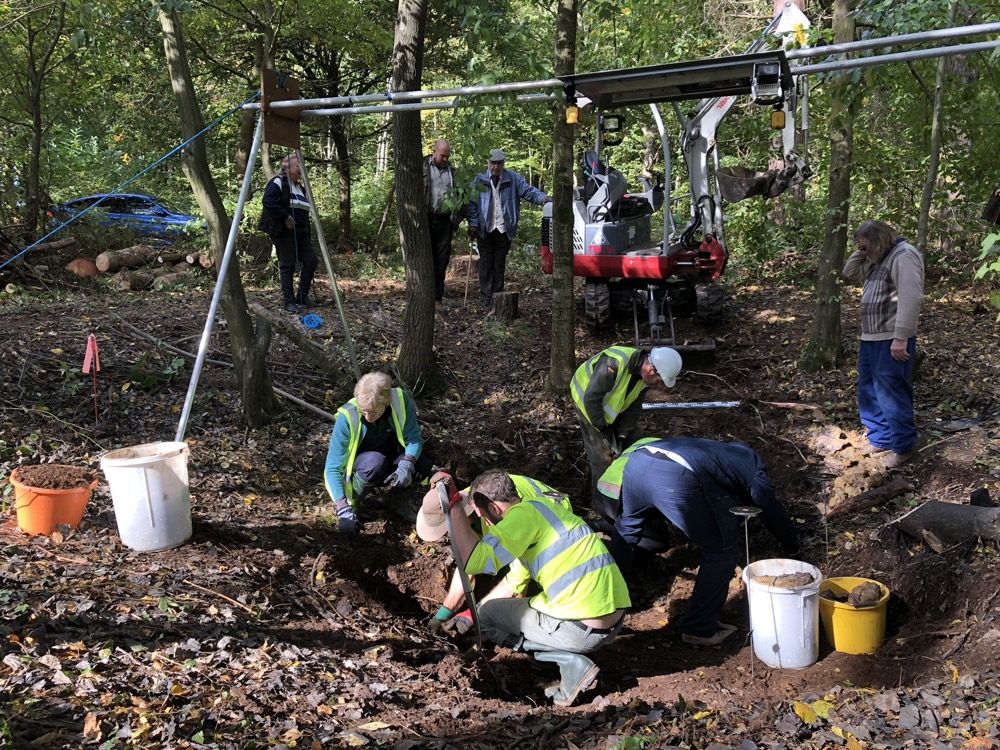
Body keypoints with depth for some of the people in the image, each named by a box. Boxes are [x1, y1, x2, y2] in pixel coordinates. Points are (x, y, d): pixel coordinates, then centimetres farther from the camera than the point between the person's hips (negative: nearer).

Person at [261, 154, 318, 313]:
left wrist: (306, 230, 16)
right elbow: (269, 202, -21)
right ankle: (289, 301, 1)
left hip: (301, 232, 8)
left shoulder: (300, 187, 20)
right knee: (287, 265, -5)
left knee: (311, 260, 2)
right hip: (284, 232, -8)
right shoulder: (277, 183, -7)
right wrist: (285, 217, -20)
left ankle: (302, 296, 14)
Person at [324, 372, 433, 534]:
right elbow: (332, 469, -30)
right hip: (359, 463, -3)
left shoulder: (401, 399, -27)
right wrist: (343, 509, -39)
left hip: (391, 456, 4)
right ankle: (351, 504, -12)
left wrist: (406, 465, -39)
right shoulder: (347, 417, -32)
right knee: (375, 462, -37)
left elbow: (414, 438, -18)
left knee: (423, 468, -25)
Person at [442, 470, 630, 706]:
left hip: (583, 629, -9)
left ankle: (572, 665, -1)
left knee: (488, 614, 8)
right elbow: (513, 582, 28)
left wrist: (455, 505, -14)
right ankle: (573, 663, 10)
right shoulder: (538, 510, 19)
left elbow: (475, 560, -22)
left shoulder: (524, 513, -10)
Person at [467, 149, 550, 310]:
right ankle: (486, 298, 4)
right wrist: (473, 224, -10)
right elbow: (473, 203, -3)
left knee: (500, 265, 10)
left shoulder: (513, 179, 3)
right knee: (486, 265, 1)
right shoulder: (479, 180, -1)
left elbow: (528, 190, -5)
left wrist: (543, 198, -24)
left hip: (504, 230, 1)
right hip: (485, 229, -1)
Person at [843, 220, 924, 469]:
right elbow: (850, 274, 25)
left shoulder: (904, 255, -15)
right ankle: (879, 440, 26)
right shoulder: (878, 260, 17)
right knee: (868, 392, 15)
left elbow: (910, 299, -23)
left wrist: (901, 338, -27)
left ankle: (902, 448, 5)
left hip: (891, 340, -10)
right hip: (871, 338, 10)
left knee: (891, 395, -5)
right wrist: (860, 254, 7)